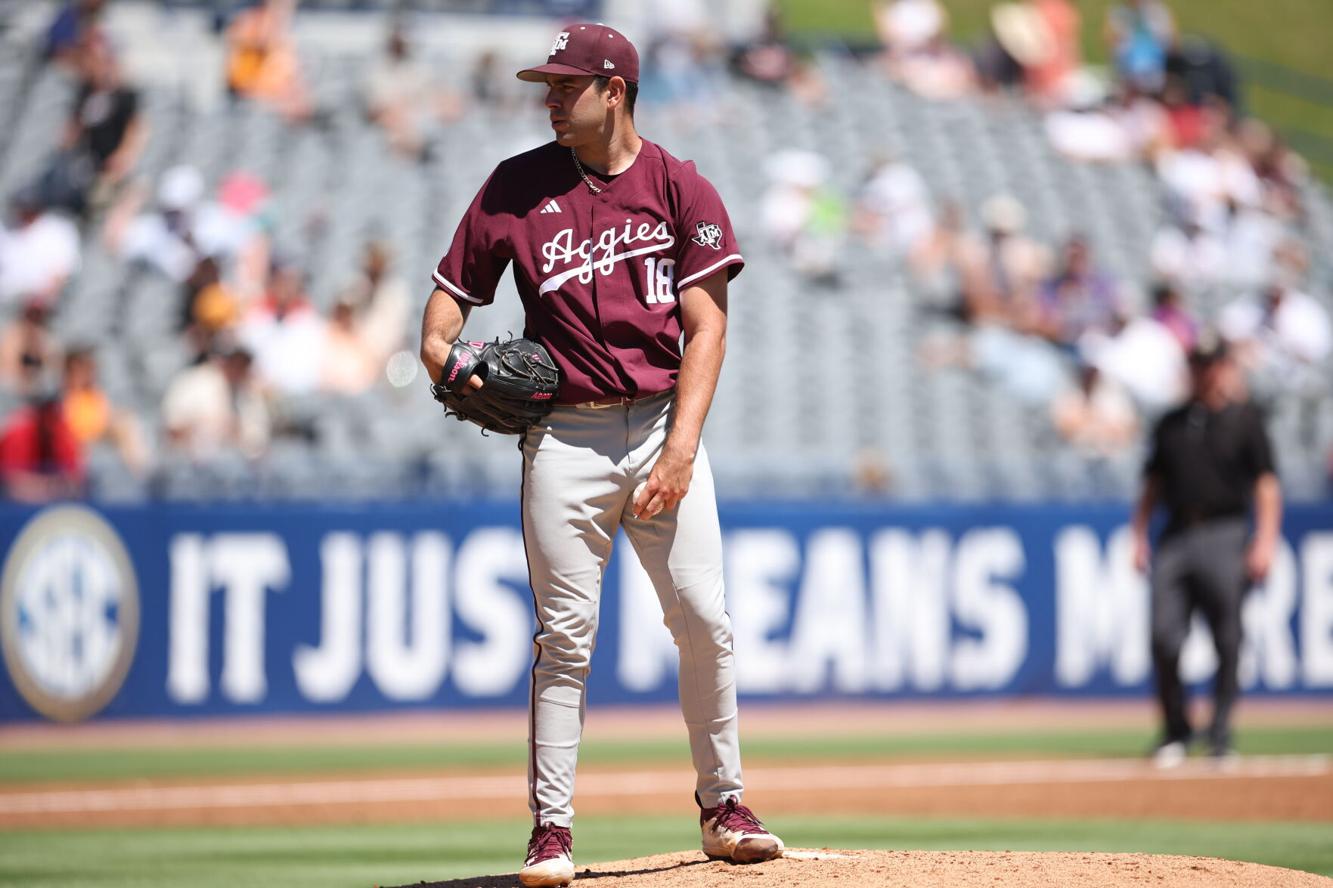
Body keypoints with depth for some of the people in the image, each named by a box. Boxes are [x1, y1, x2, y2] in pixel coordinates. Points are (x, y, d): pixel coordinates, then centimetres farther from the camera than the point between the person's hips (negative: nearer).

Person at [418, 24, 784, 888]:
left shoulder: (681, 189, 3)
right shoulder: (517, 186, 7)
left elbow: (706, 327, -2)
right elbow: (455, 287, 11)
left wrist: (681, 444, -13)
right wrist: (438, 344, -13)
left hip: (662, 423, 0)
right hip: (565, 435, 0)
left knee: (704, 618, -4)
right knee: (565, 635, -3)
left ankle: (724, 806, 11)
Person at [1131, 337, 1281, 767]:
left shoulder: (1244, 418, 4)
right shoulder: (1171, 423, 15)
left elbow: (1266, 483, -1)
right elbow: (1153, 484, 19)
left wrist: (1265, 540, -11)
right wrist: (1139, 536, 9)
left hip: (1224, 537, -3)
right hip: (1175, 537, 3)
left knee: (1228, 642, -4)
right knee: (1164, 638, -5)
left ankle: (1221, 736, 3)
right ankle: (1175, 732, 7)